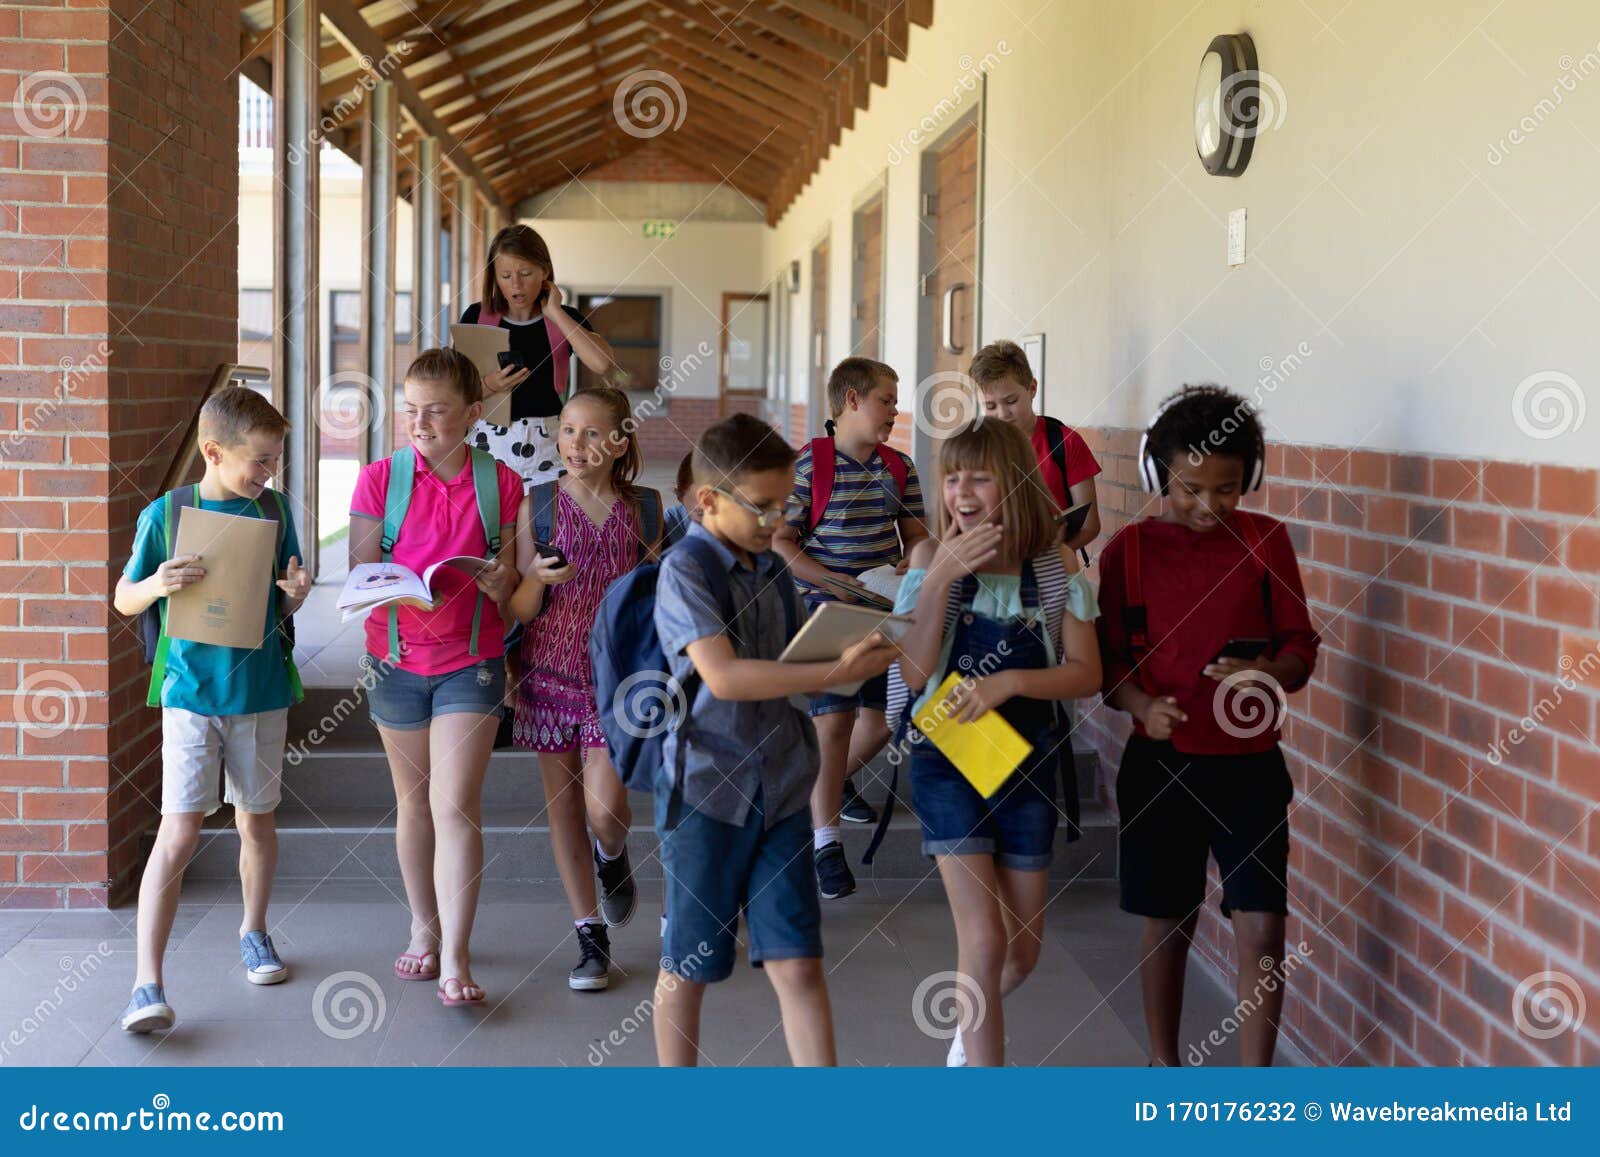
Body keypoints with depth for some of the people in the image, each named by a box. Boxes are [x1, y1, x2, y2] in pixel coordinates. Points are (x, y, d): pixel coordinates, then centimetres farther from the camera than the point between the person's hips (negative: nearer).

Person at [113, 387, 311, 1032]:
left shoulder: (273, 511, 3)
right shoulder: (167, 513, -5)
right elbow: (124, 599, 3)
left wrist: (295, 596, -11)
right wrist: (156, 585, -18)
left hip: (261, 691, 3)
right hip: (190, 694, -3)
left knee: (257, 822, 15)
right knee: (179, 834, -10)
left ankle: (254, 931, 38)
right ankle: (147, 985, -9)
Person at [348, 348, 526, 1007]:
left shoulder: (500, 484, -4)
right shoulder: (380, 479, -3)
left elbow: (510, 587, 2)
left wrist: (498, 581, -21)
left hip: (471, 661, -1)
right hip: (396, 659, 2)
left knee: (455, 805, -8)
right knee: (413, 802, 13)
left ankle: (455, 959, -4)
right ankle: (424, 931, 30)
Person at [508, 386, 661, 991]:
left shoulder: (644, 507, 1)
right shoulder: (540, 504, -2)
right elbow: (519, 609, -3)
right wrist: (541, 578, -21)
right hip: (550, 670, 1)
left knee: (605, 808, -13)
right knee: (563, 807, 6)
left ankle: (612, 857, 24)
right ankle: (591, 935, 20)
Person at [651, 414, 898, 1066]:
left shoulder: (772, 569, 10)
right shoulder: (686, 569, -12)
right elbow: (723, 676, -24)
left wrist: (853, 652, 0)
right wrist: (839, 673, -26)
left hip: (781, 790, 5)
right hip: (706, 791, -5)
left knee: (798, 962, 2)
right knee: (689, 965, 9)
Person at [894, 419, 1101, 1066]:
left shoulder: (1055, 564, -5)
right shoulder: (933, 558, -8)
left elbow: (1086, 672, -6)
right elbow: (913, 673, -16)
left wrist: (1009, 682, -21)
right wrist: (942, 577, -24)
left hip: (1027, 762, 2)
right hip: (947, 755, -2)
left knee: (1024, 948, 13)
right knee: (984, 938, -12)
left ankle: (971, 1027, 44)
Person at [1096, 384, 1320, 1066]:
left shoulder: (1266, 541, 0)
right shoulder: (1129, 549, -1)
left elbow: (1301, 649, 2)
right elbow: (1108, 661, 0)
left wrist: (1268, 672, -21)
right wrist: (1142, 705, -20)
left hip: (1249, 765, 0)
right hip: (1160, 762, 0)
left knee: (1262, 929, -5)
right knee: (1167, 924, 11)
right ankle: (1163, 1064, 31)